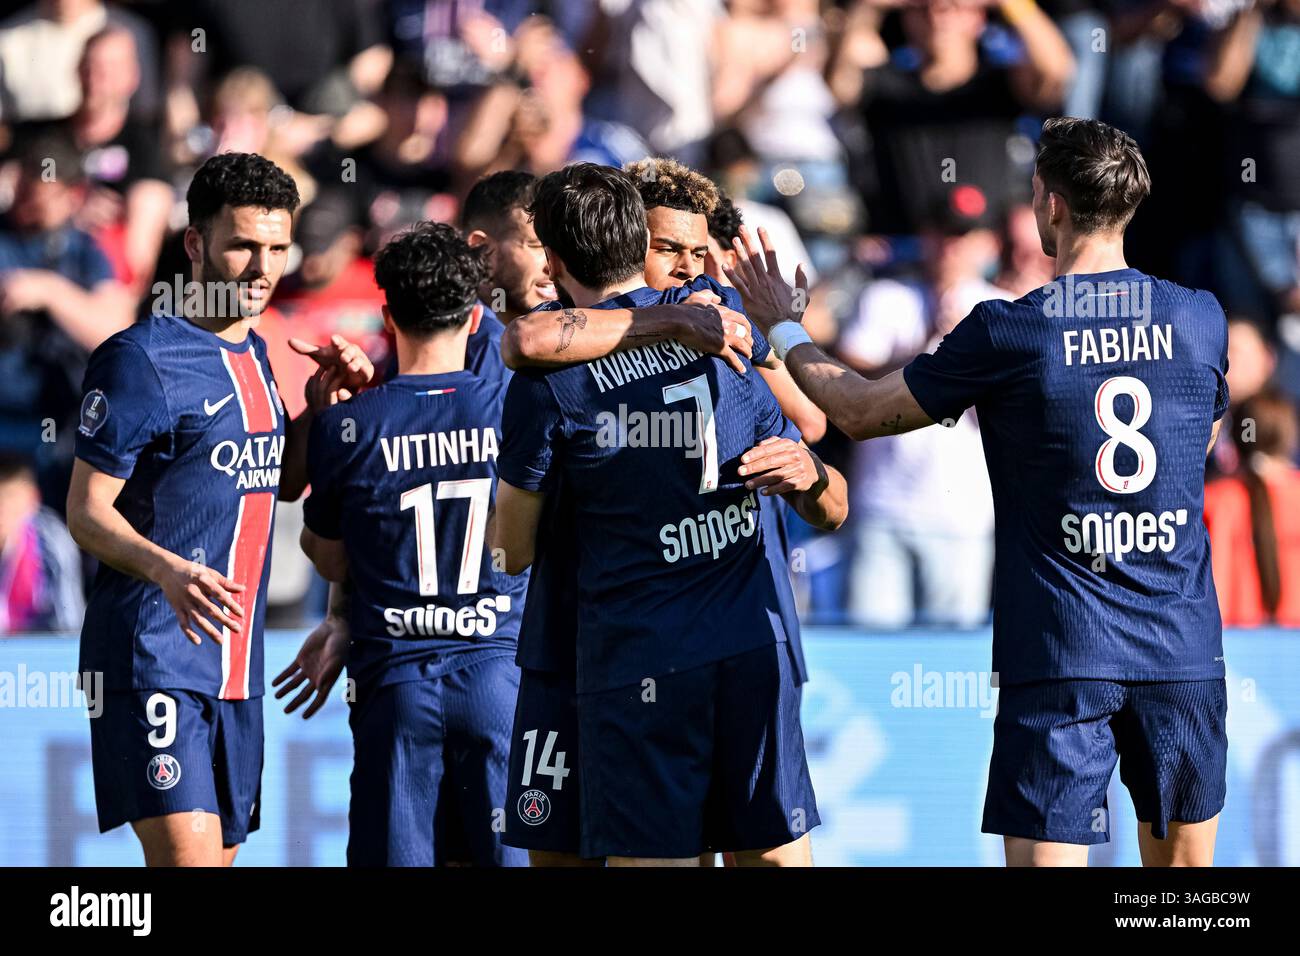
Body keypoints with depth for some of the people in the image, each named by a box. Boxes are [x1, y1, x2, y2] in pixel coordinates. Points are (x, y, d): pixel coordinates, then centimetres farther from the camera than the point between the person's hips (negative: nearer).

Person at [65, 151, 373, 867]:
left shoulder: (252, 353, 16)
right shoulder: (140, 359, -9)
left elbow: (280, 482, 29)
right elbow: (86, 512, -11)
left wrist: (323, 404, 9)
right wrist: (168, 571, -30)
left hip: (236, 665, 8)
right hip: (154, 658, -8)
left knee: (222, 853, 8)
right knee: (188, 859, -20)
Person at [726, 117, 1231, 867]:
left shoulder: (1008, 335, -8)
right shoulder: (1201, 319, 1)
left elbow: (862, 412, 4)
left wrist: (783, 329, 21)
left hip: (1060, 653, -3)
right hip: (1185, 649, 3)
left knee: (1045, 854, -4)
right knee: (1182, 864, 13)